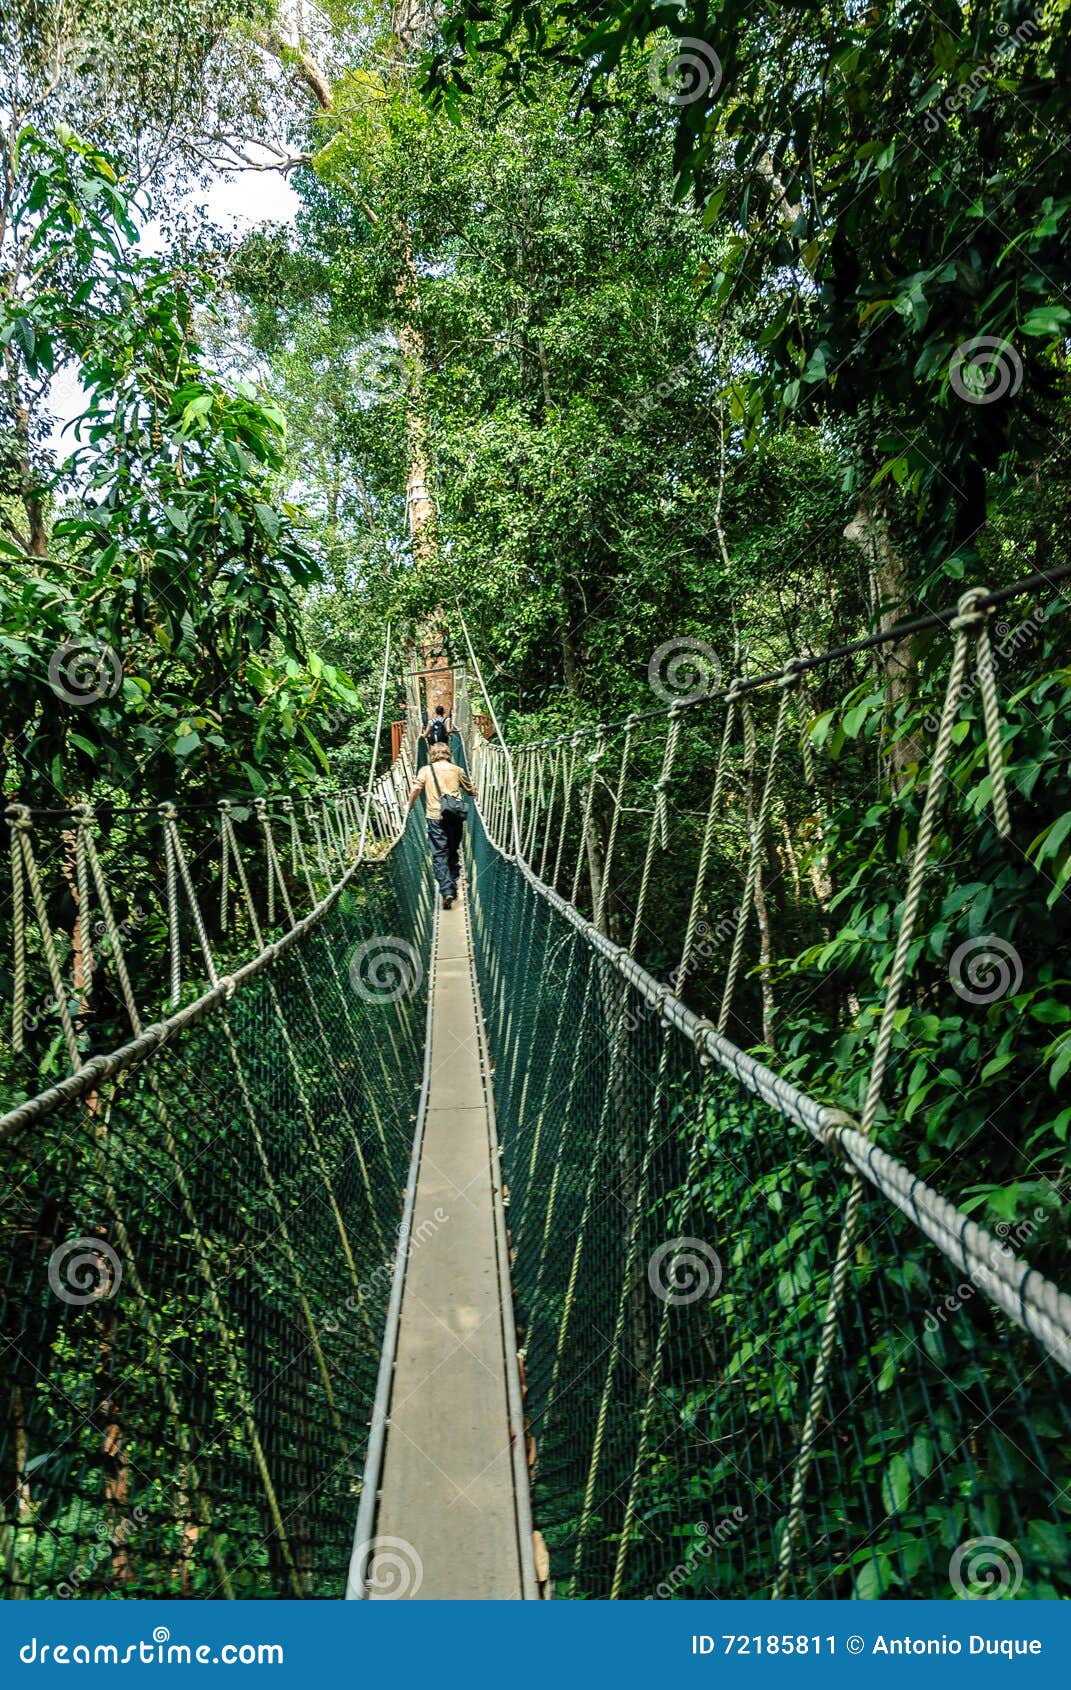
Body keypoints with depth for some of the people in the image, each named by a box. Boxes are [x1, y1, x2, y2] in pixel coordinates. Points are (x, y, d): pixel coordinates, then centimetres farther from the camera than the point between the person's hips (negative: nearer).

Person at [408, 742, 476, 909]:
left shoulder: (425, 770, 5)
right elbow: (472, 791, 16)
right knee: (454, 851, 16)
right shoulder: (457, 770, 9)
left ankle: (447, 891, -16)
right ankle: (453, 887, 23)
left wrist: (410, 806, 8)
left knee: (439, 854, -3)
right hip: (455, 816, 2)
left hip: (435, 817, -2)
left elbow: (415, 790, -7)